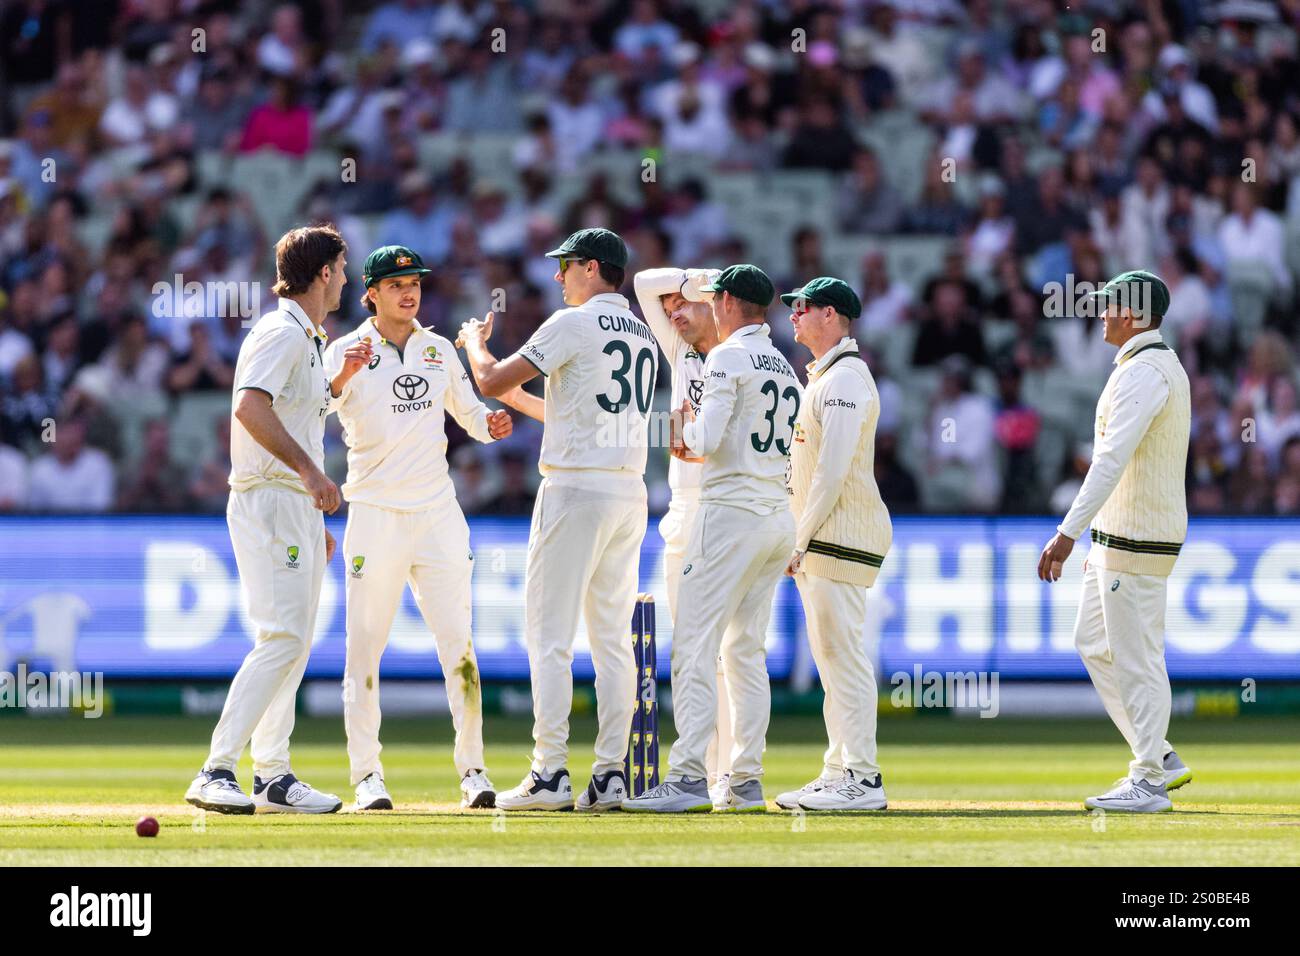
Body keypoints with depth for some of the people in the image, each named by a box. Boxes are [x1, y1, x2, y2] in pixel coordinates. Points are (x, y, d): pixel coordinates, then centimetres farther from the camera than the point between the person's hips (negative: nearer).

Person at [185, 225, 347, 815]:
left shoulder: (307, 339, 21)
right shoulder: (281, 332, -11)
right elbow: (250, 406, -27)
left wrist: (316, 521, 23)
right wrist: (309, 468, -32)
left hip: (297, 506, 11)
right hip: (270, 502, -11)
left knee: (293, 643, 10)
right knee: (282, 638, -17)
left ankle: (273, 777, 13)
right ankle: (216, 773, -20)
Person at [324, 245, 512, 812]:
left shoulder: (438, 350, 12)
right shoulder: (347, 351, -3)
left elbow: (468, 411, 20)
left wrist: (489, 424, -3)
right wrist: (346, 374, -40)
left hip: (437, 512, 4)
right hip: (375, 515, -4)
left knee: (458, 643, 0)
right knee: (365, 647, -3)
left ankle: (472, 769, 3)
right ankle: (367, 775, 1)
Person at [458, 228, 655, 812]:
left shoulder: (573, 324, -8)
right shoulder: (644, 336, 17)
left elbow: (491, 381, -9)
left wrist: (475, 342, 12)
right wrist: (520, 398, 33)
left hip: (575, 489, -8)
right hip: (630, 493, 8)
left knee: (549, 637, -5)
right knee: (612, 638, 8)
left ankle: (550, 775, -9)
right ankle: (610, 776, 4)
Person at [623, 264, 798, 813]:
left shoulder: (728, 357, -8)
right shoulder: (786, 369, 18)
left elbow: (707, 442, -17)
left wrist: (686, 430, 6)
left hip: (730, 511, -8)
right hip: (780, 516, 8)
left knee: (694, 645, -10)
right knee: (746, 651, 12)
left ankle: (688, 777, -20)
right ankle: (746, 782, 8)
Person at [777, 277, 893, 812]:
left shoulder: (845, 378, -13)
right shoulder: (824, 377, 20)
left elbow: (833, 469, -19)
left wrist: (800, 541, -18)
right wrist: (800, 541, 17)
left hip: (840, 538, -11)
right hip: (819, 543, 11)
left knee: (843, 656, -12)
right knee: (831, 658, 11)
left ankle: (862, 780, -13)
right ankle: (840, 772, 15)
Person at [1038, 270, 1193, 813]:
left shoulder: (1143, 372, -18)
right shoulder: (1167, 366, 16)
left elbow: (1114, 458, -27)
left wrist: (1069, 532, -32)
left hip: (1137, 539, -11)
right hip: (1115, 535, 11)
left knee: (1137, 655, -6)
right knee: (1094, 644, 15)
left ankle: (1149, 782, -1)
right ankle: (1160, 760, 17)